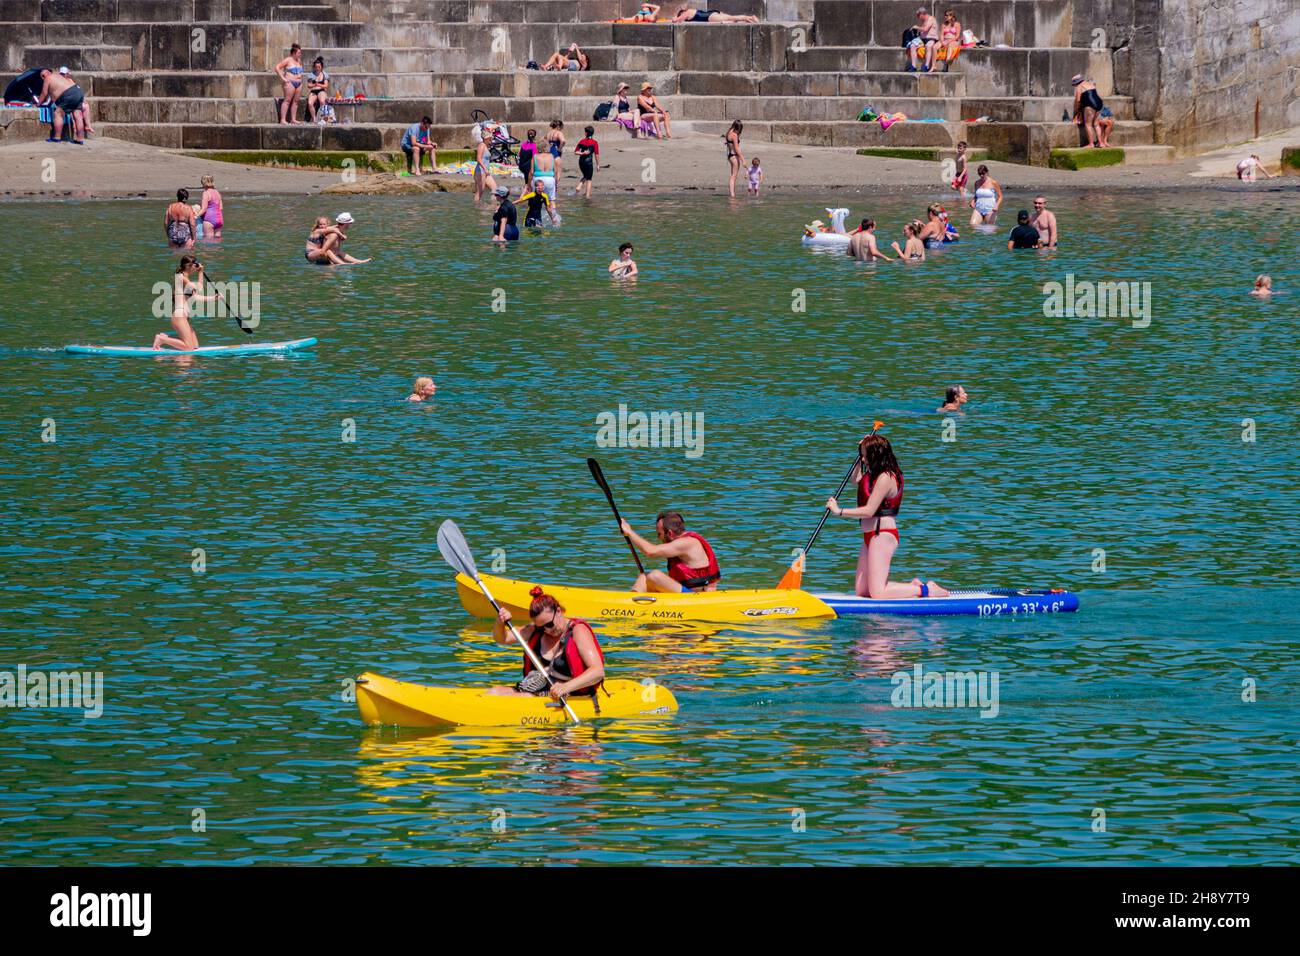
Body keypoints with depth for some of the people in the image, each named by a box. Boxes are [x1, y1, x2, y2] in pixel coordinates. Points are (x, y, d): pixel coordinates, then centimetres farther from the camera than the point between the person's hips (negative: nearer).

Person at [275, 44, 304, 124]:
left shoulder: (299, 61, 17)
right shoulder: (288, 60, -5)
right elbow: (277, 67, -9)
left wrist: (300, 76, 16)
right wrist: (283, 78, -14)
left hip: (299, 83, 8)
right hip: (290, 82, -8)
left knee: (295, 101, 5)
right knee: (287, 100, -10)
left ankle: (293, 119, 9)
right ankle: (283, 120, -13)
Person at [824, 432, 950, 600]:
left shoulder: (885, 478, -17)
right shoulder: (874, 474, 12)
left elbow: (869, 511, -22)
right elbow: (855, 479, 34)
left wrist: (840, 512, -16)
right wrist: (861, 457, 23)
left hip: (882, 536, -10)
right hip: (871, 536, 10)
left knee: (877, 592, -16)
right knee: (861, 591, 8)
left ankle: (926, 590, -7)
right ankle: (913, 586, 14)